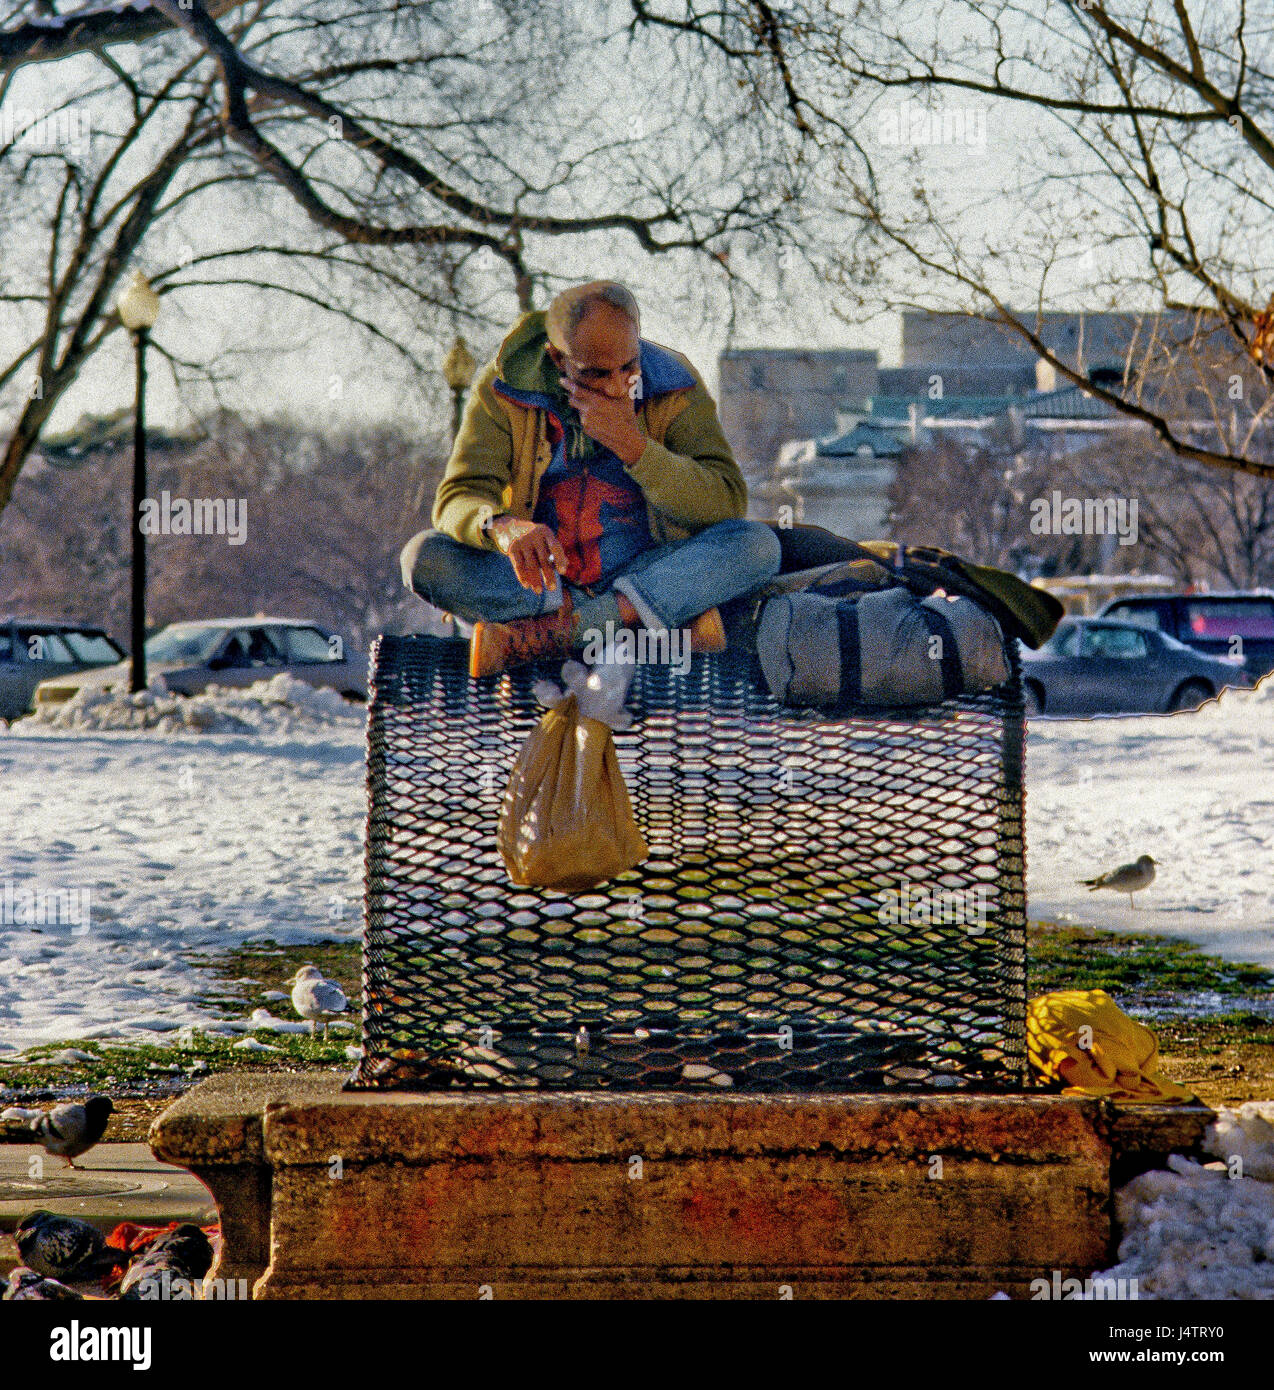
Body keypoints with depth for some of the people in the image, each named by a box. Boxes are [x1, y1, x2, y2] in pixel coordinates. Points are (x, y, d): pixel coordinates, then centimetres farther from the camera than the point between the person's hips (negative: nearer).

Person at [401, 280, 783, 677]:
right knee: (423, 557, -26)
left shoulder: (673, 386, -5)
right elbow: (457, 501, -14)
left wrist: (632, 446, -25)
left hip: (648, 577, 0)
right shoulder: (503, 388, -6)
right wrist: (503, 527, -39)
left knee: (758, 543, -26)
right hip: (540, 581, 0)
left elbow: (728, 505, -13)